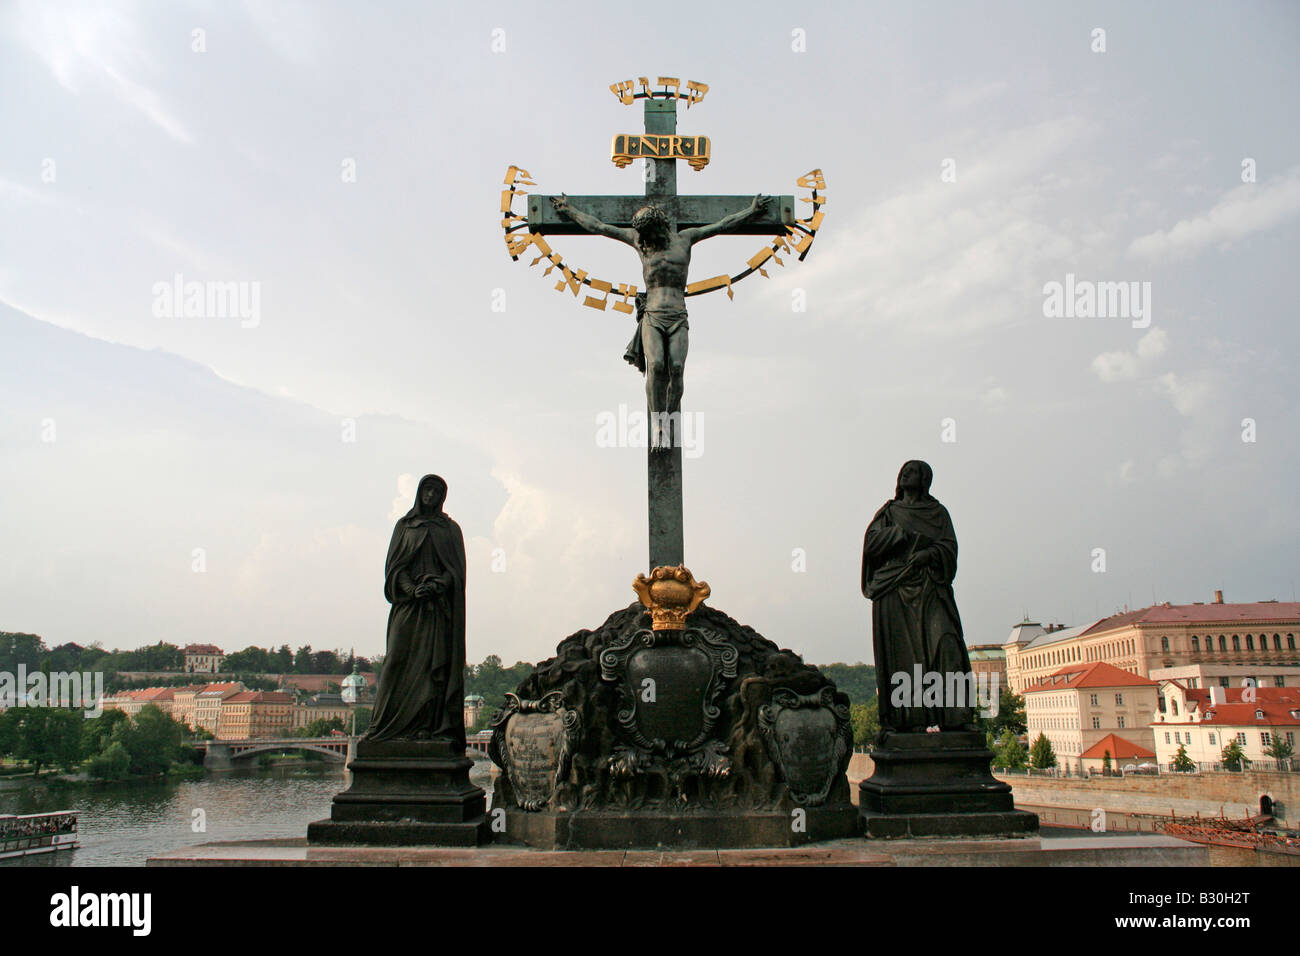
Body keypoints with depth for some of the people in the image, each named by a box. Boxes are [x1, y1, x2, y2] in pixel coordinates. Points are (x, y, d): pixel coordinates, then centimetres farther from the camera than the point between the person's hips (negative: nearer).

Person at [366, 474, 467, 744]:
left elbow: (457, 569, 4)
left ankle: (432, 727, -11)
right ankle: (393, 726, -8)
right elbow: (395, 566, 6)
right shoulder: (404, 525, 15)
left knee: (436, 662, -8)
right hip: (408, 605, 1)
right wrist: (412, 589, -13)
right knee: (401, 660, -8)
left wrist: (436, 585, -16)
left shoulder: (450, 529, 13)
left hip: (440, 608, -1)